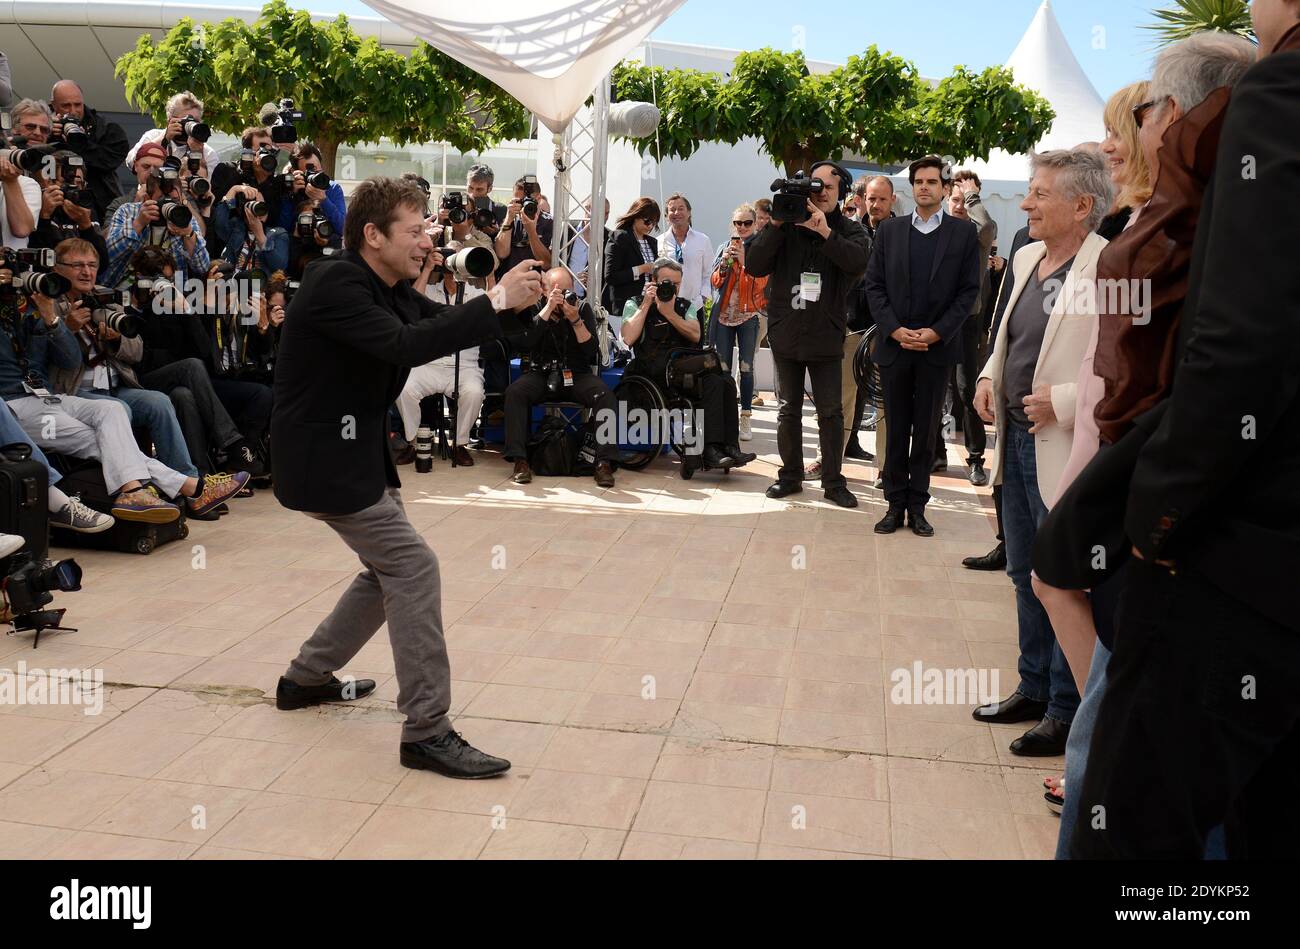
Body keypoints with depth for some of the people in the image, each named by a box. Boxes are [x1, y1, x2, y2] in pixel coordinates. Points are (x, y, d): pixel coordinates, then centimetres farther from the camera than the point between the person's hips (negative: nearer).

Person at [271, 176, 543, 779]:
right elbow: (406, 346, -33)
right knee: (414, 568, -12)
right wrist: (496, 300, -31)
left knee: (389, 569, 17)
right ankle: (427, 732, -6)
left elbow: (443, 323, 6)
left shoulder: (390, 290, 9)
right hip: (323, 458, -10)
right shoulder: (335, 284, -20)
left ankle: (305, 678, 32)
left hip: (357, 451, 10)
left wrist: (519, 299, -11)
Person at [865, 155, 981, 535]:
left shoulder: (963, 233, 3)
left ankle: (917, 506, 12)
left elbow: (969, 290, -1)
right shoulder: (889, 230, 7)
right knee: (896, 430, 6)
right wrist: (895, 330, -9)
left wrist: (936, 332, -12)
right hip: (894, 344, 1)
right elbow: (874, 285, 4)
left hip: (937, 347, -1)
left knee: (926, 431, 5)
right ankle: (895, 504, 13)